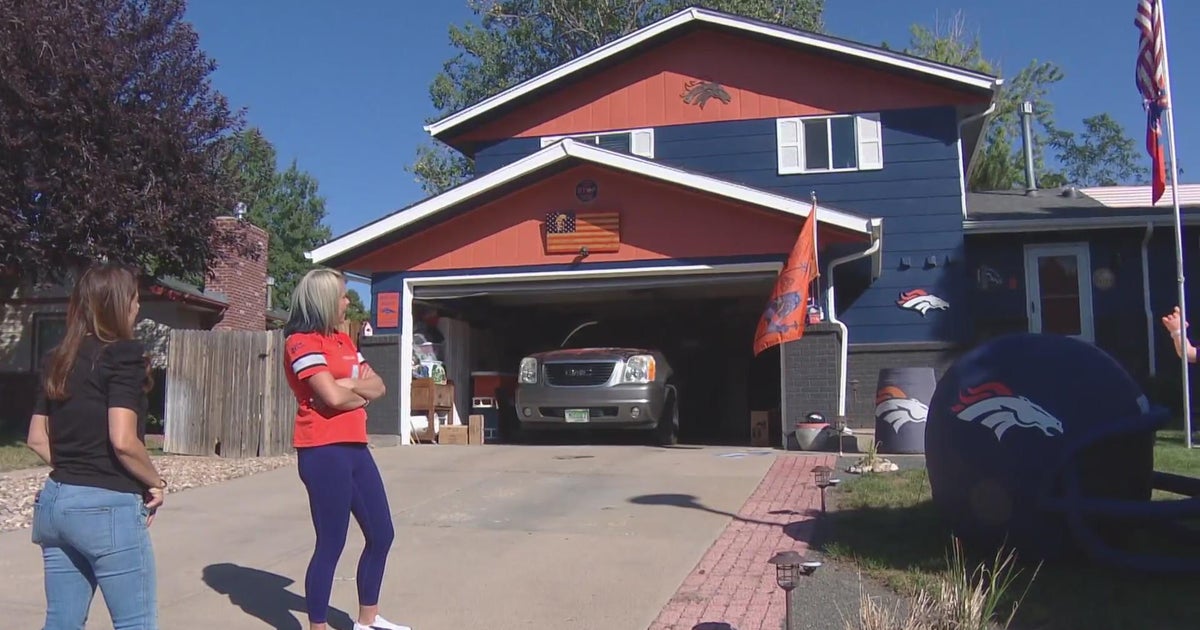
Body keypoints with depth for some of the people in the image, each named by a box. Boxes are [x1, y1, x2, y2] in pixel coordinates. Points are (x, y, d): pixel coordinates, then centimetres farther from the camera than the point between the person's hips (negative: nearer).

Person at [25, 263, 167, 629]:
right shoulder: (123, 354, -12)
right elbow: (123, 441, -19)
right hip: (107, 507, -8)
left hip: (55, 501, 8)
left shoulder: (58, 360, 11)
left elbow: (37, 439, 14)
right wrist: (156, 483, -5)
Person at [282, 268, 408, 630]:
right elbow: (332, 397, -20)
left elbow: (379, 387, 10)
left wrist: (350, 385, -9)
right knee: (331, 545, -3)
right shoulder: (302, 341, -10)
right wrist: (360, 392, 0)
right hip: (324, 452, -9)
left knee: (381, 534, 15)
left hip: (355, 447, 9)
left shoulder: (343, 340, 16)